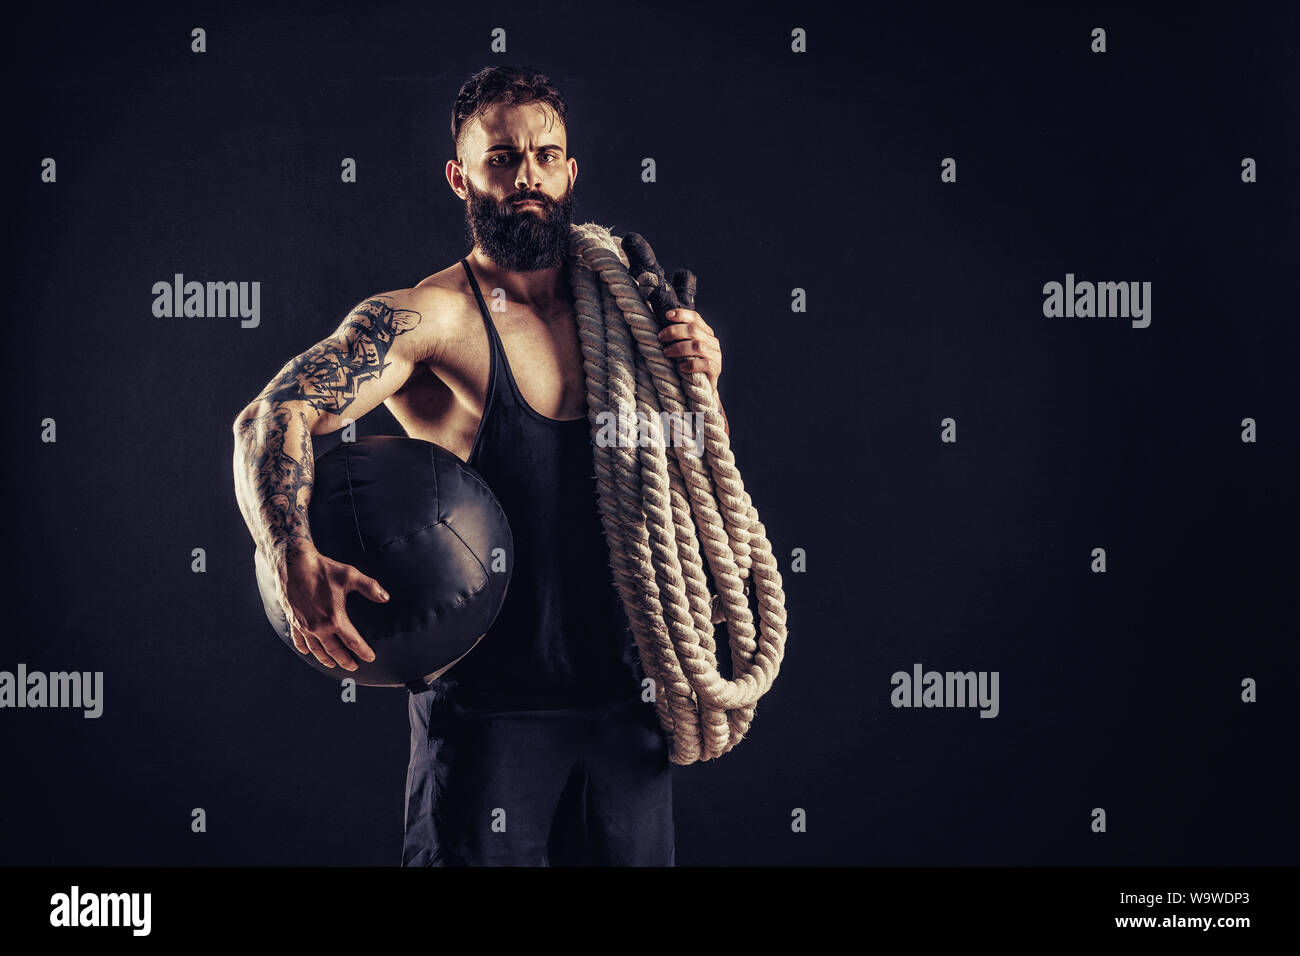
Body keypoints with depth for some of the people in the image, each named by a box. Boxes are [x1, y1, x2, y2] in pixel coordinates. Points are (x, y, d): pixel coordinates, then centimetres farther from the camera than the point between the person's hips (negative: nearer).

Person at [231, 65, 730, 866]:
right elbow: (274, 418, -22)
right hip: (487, 705, -5)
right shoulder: (430, 318, -10)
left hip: (623, 704, 5)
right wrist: (297, 563, -39)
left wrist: (701, 391, -4)